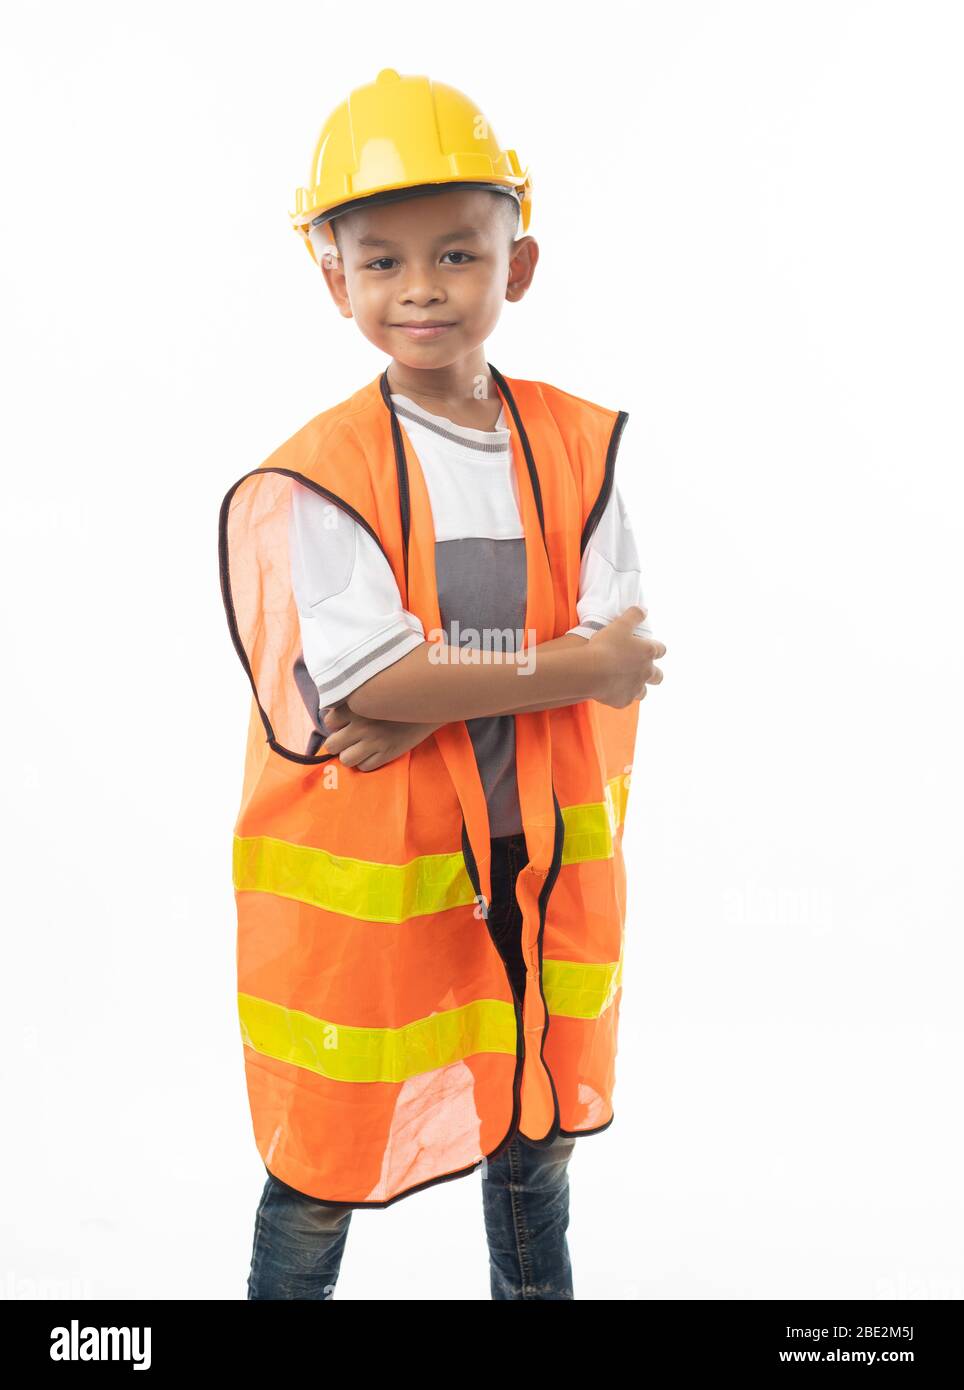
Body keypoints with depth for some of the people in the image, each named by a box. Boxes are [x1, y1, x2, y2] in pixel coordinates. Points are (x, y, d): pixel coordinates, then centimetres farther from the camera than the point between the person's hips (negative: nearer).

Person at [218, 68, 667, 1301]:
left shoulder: (578, 446, -1)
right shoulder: (310, 478, -13)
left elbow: (620, 641, -9)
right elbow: (361, 678, -23)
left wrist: (430, 699, -22)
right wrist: (572, 667, -19)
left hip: (541, 864, 4)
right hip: (363, 881, -3)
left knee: (536, 1139, 23)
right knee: (321, 1162, 13)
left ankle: (537, 1286, 48)